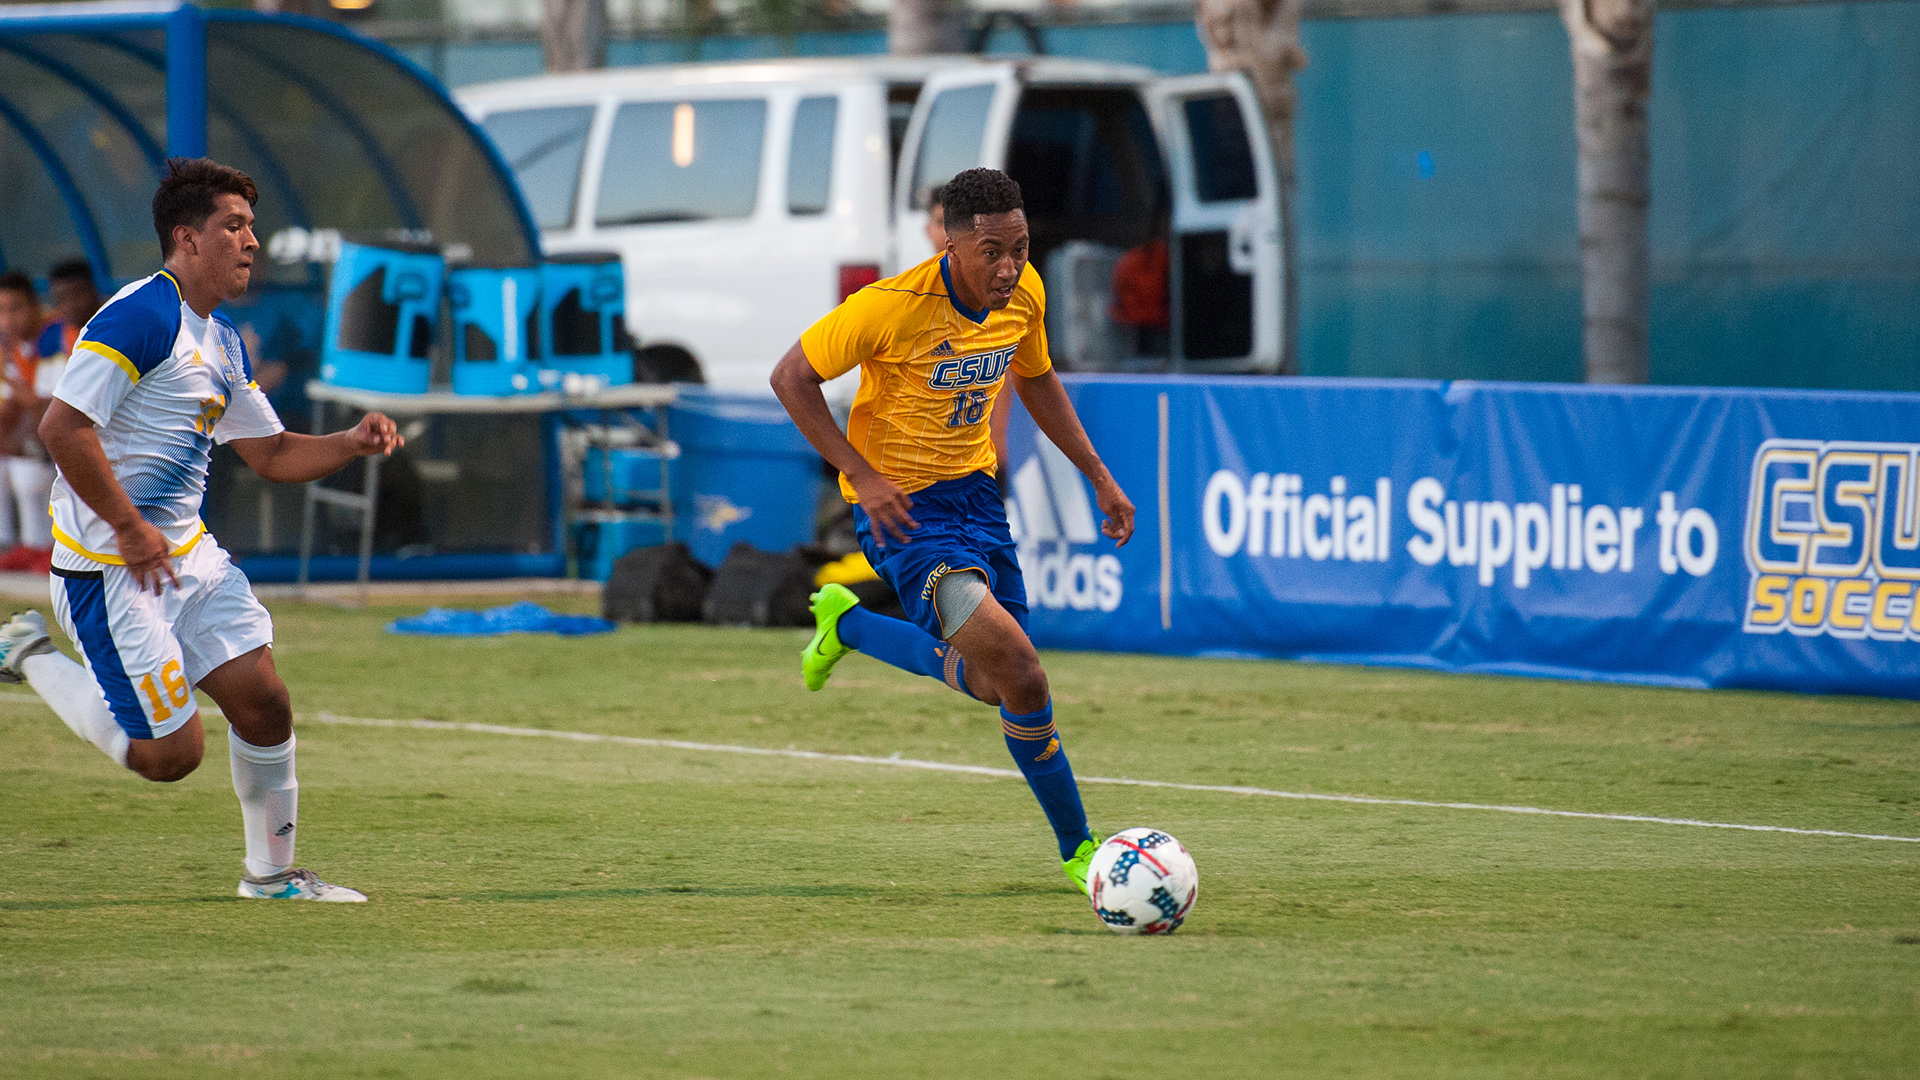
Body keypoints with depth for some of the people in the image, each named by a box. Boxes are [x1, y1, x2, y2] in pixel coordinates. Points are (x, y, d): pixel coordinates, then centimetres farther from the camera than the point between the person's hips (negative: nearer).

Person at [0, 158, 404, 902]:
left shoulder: (223, 343, 14)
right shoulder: (142, 317, -17)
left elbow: (269, 453, 22)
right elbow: (62, 427, -24)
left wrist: (351, 444, 4)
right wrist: (130, 530, -21)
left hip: (187, 555, 9)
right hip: (108, 569, -9)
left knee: (263, 702, 1)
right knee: (171, 753, -9)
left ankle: (271, 871, 17)